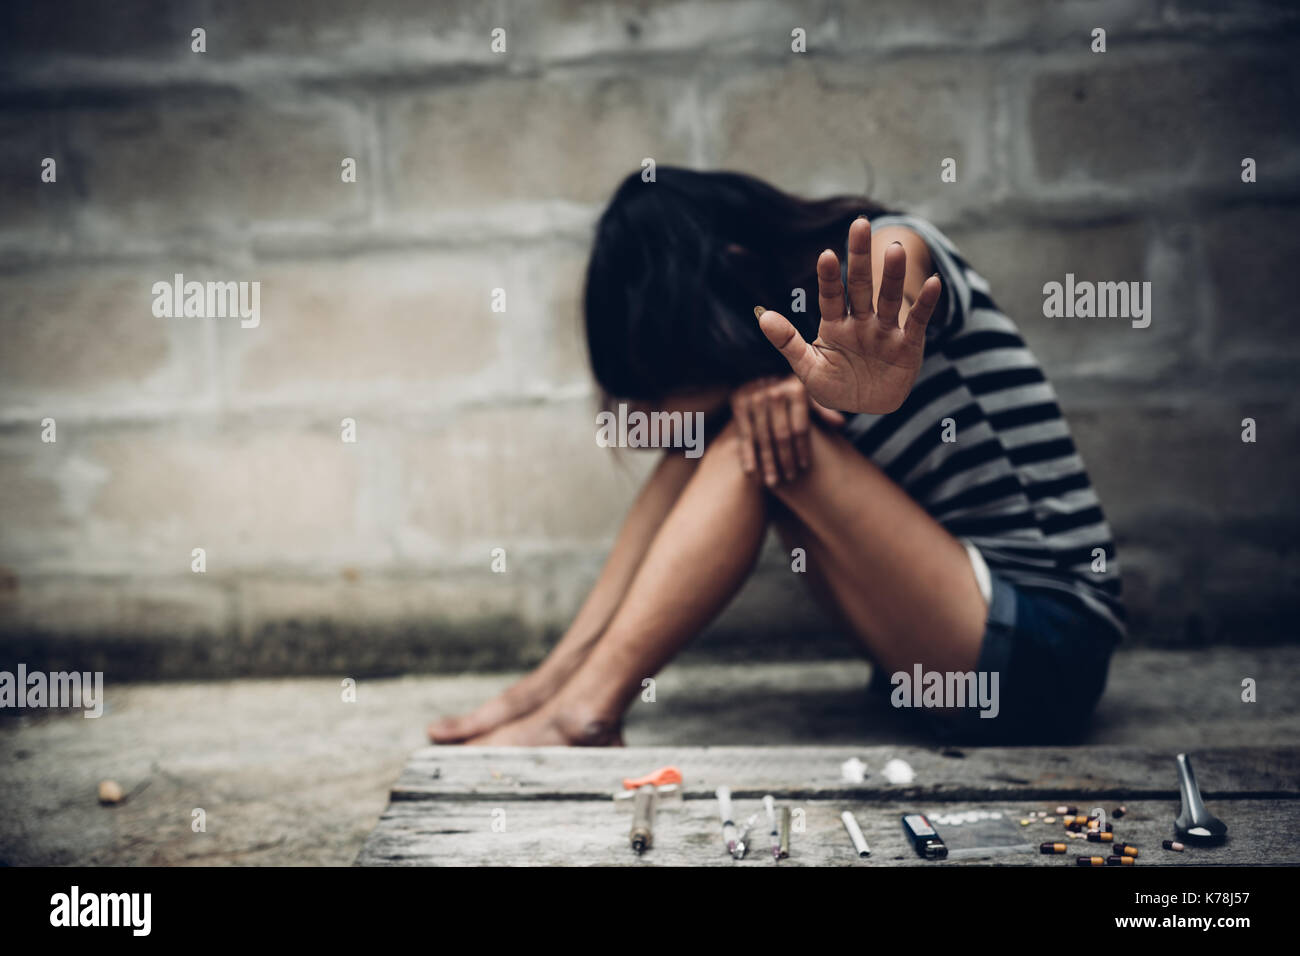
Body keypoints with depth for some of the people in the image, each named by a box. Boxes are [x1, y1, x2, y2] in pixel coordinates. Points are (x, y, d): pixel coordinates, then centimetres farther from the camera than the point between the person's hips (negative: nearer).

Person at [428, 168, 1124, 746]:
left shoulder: (890, 256, -15)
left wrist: (876, 379, -59)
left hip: (1044, 652, -8)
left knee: (763, 432, -19)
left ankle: (583, 713, -21)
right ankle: (561, 678, -5)